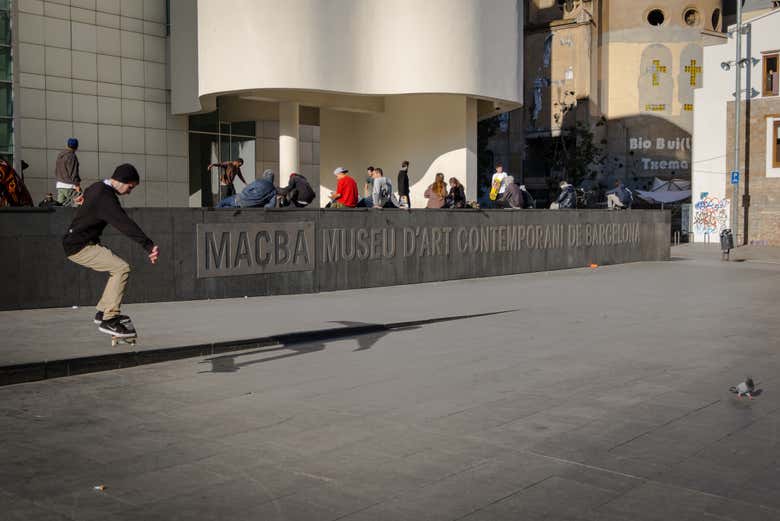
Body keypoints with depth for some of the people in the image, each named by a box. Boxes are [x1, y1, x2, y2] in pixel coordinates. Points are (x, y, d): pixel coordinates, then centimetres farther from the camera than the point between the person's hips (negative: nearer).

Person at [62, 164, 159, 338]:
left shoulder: (97, 187, 10)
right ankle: (108, 320, -18)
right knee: (122, 268, -20)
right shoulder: (105, 197, -22)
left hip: (76, 243, 11)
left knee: (117, 268, 16)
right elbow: (125, 224, -32)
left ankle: (103, 311, 21)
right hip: (80, 247, -11)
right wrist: (149, 246, -38)